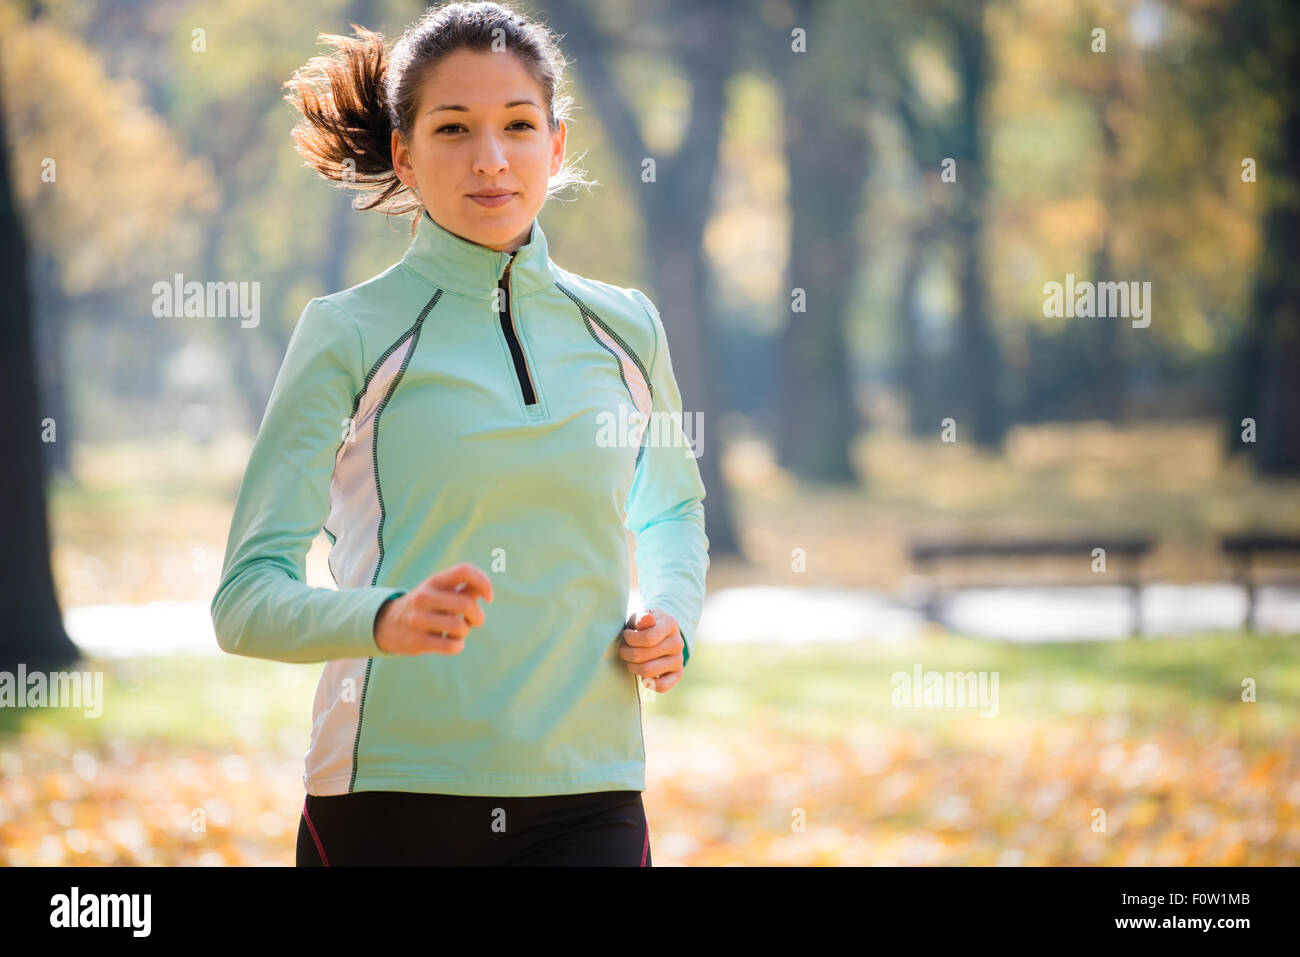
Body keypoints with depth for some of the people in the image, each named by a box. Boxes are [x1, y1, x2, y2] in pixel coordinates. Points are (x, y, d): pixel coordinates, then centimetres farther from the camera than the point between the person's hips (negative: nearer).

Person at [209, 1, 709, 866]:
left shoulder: (624, 330, 10)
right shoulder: (349, 335, -2)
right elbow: (247, 600, -7)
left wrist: (673, 618, 9)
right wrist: (386, 618, -26)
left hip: (585, 803, 2)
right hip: (391, 794, -2)